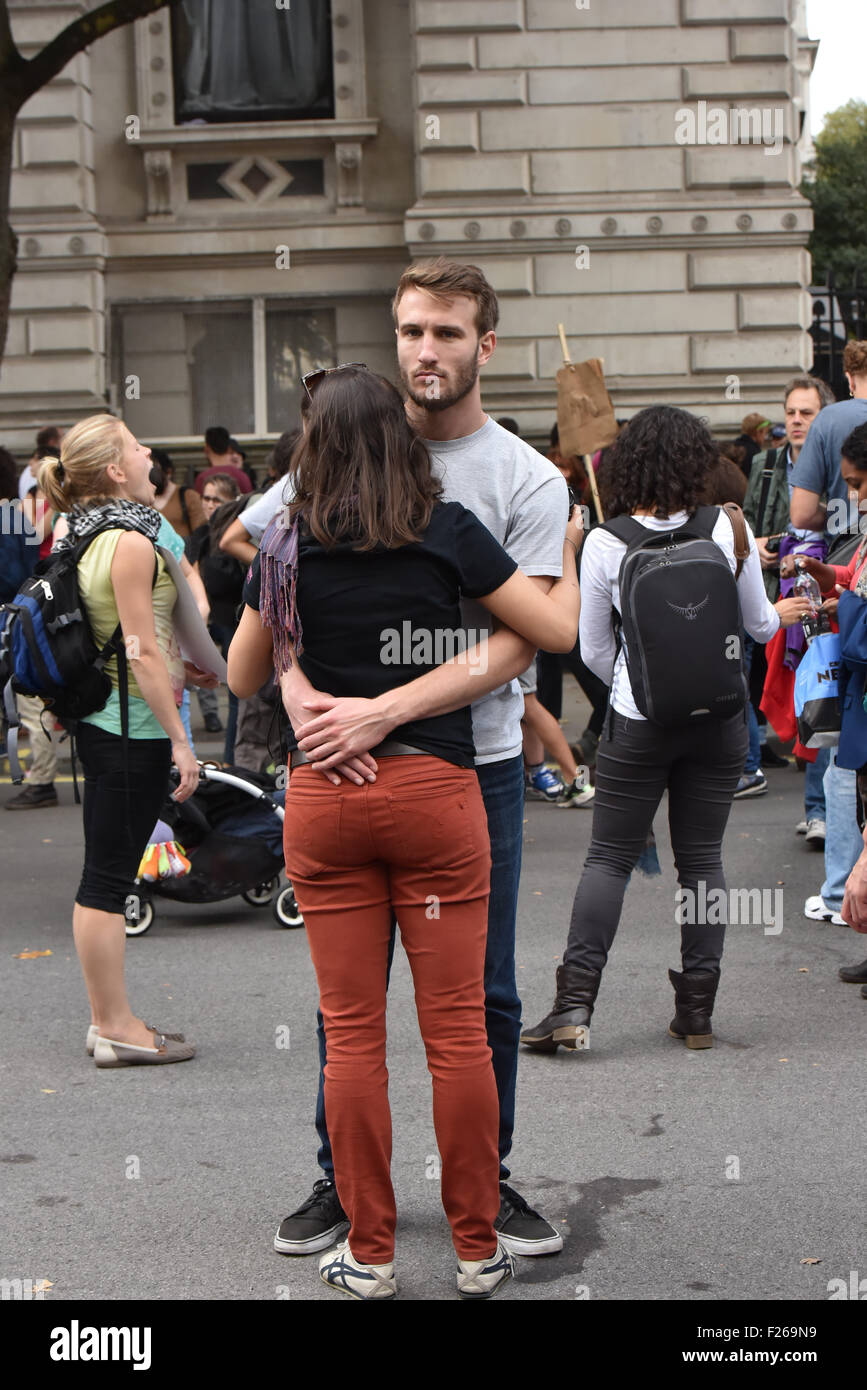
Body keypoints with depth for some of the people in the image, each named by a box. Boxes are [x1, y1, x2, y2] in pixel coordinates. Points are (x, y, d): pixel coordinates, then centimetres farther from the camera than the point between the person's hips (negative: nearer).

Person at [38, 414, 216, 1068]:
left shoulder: (81, 535, 11)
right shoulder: (131, 542, -17)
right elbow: (142, 653, -19)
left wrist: (177, 668, 25)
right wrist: (179, 739, -16)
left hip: (97, 718, 9)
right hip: (133, 726, -9)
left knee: (105, 874, 13)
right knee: (109, 875, -3)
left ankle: (108, 1019, 22)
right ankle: (117, 1028, 5)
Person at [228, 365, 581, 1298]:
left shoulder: (288, 544, 2)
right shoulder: (447, 530, -3)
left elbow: (242, 677, 14)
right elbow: (558, 630, 1)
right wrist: (566, 555, 20)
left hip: (322, 794, 2)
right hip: (434, 789, -1)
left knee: (352, 1032, 7)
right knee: (457, 1028, 5)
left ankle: (368, 1254, 13)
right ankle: (478, 1252, 13)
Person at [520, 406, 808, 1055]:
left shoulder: (604, 544, -8)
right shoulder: (727, 529, -7)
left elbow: (594, 650, 1)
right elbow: (758, 625, 5)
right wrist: (784, 613, 28)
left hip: (637, 723, -1)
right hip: (719, 716, 1)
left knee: (610, 857, 5)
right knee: (702, 857, 10)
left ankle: (575, 1003, -1)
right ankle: (697, 1009, 12)